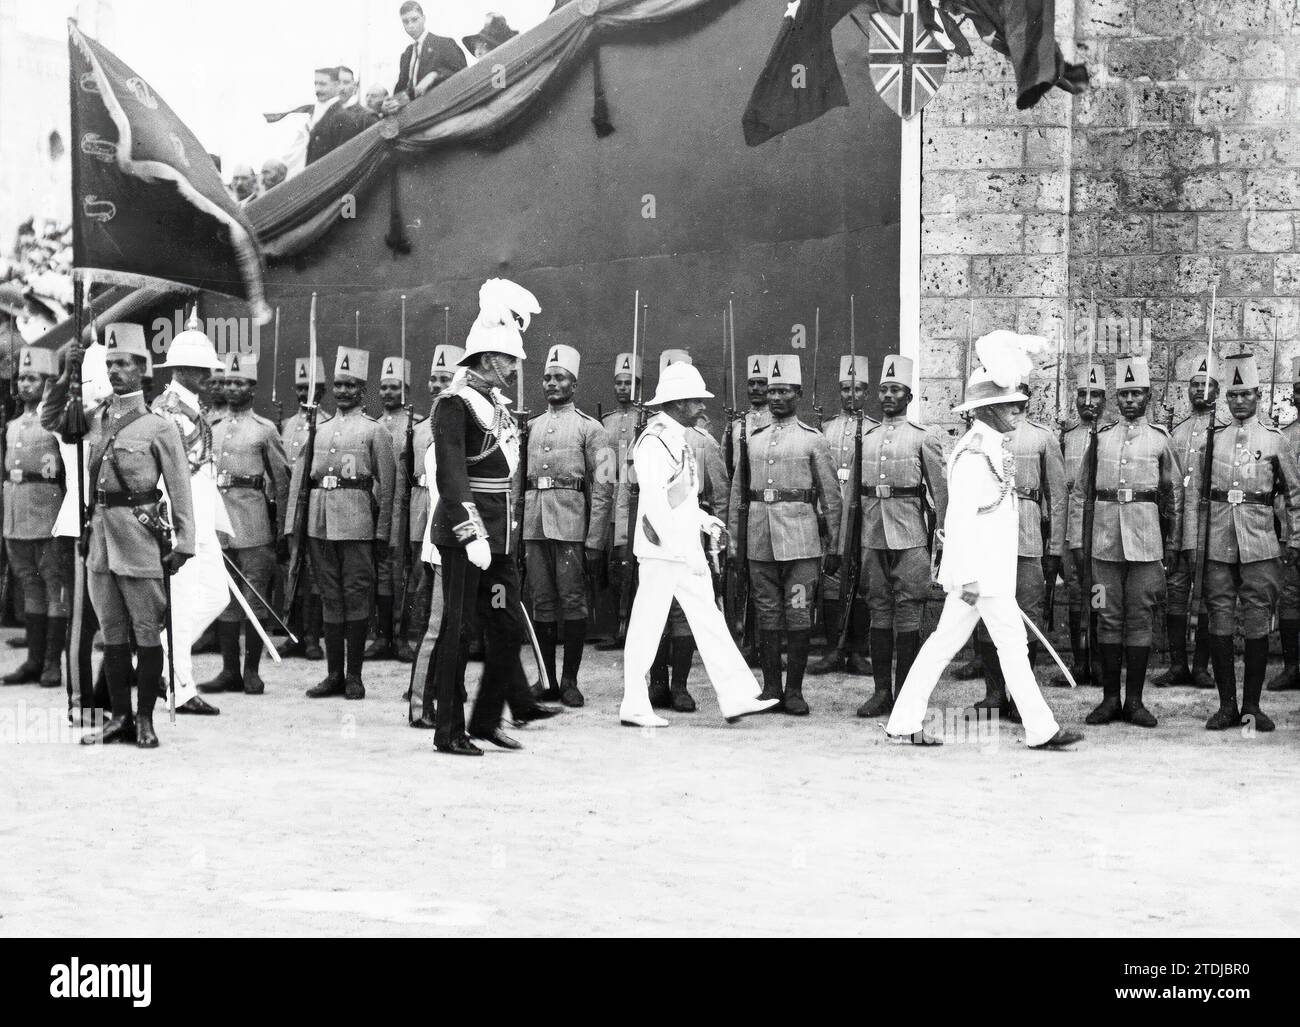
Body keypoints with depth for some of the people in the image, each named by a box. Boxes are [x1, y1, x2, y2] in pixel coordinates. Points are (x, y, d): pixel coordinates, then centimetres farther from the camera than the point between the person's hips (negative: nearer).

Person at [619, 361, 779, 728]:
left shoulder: (678, 439, 14)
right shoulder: (654, 441, -15)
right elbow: (655, 503, -22)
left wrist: (705, 521, 12)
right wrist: (679, 548, -24)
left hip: (687, 551, 9)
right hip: (662, 550, -9)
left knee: (708, 619, 7)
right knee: (648, 625, -1)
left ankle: (736, 697, 9)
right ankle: (634, 707, 8)